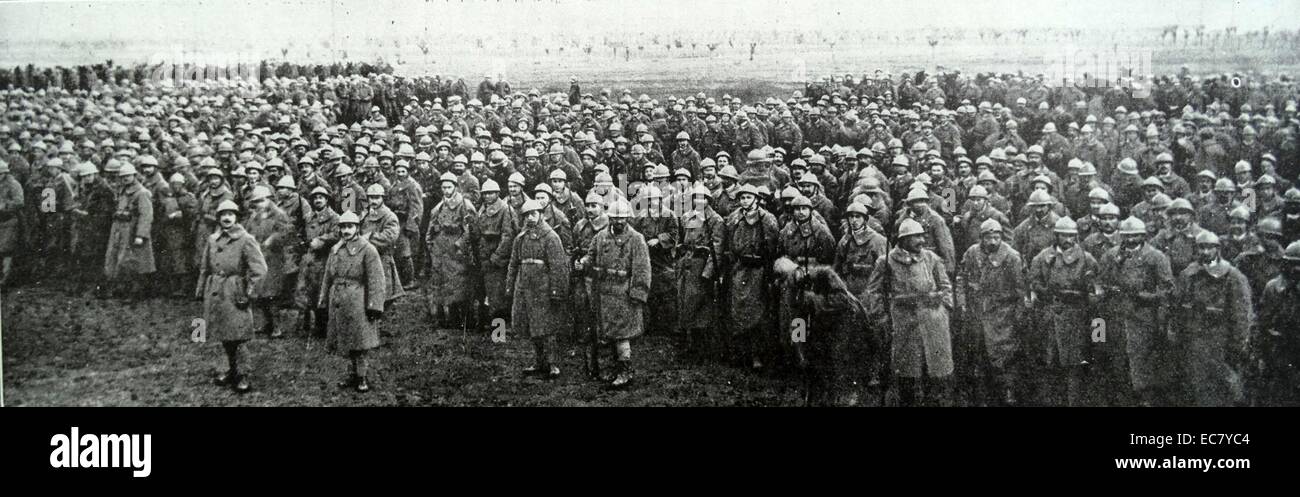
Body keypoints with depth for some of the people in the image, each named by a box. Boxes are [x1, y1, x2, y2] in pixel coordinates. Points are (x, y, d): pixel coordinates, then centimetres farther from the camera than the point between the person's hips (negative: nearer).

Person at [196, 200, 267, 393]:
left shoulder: (246, 240, -8)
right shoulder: (212, 240, 9)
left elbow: (260, 270, -11)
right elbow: (204, 267, 19)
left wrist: (247, 294, -12)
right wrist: (200, 289, 12)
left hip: (234, 293, -6)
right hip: (214, 291, 6)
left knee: (235, 338, -9)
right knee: (223, 337, 13)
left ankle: (244, 376, -1)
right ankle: (232, 370, 27)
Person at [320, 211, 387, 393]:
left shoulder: (367, 250, -8)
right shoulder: (335, 250, 11)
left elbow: (376, 280, -12)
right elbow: (328, 277, 18)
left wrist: (374, 306, -16)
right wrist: (323, 301, 15)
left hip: (358, 302, -6)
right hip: (338, 301, 6)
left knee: (360, 342, -3)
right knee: (346, 342, 12)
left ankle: (362, 377, 6)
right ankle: (353, 374, 24)